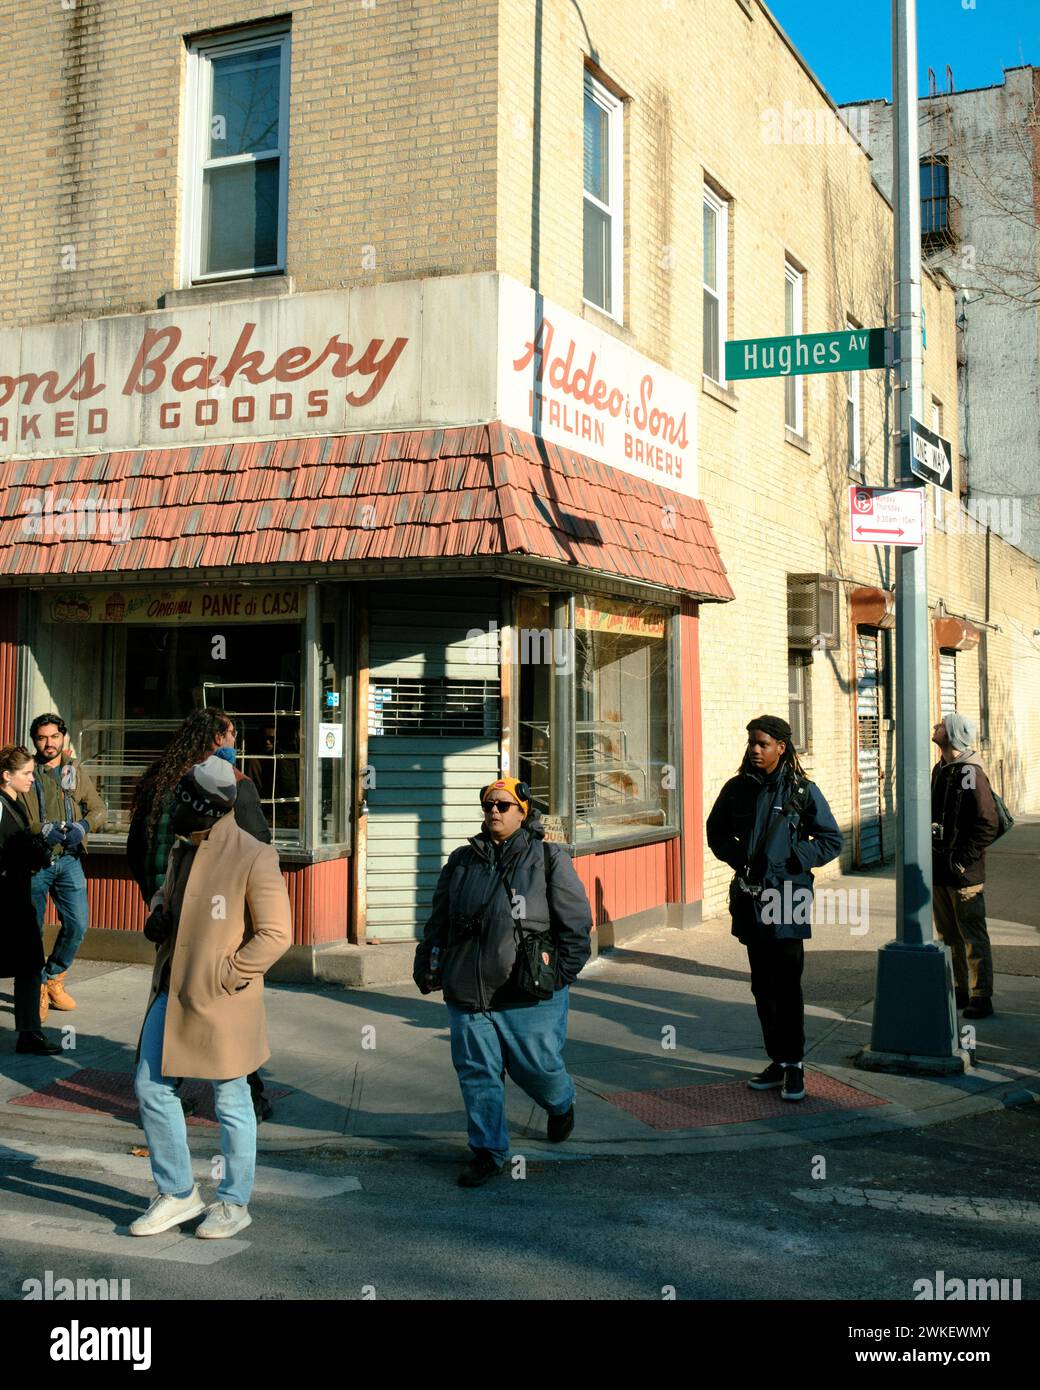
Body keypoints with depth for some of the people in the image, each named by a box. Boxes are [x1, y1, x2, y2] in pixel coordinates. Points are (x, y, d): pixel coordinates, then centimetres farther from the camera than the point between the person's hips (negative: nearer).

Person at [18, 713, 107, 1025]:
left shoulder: (76, 772, 12)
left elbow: (99, 810, 9)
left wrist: (83, 826, -11)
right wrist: (42, 829, -19)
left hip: (68, 859, 3)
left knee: (77, 925, 0)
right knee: (32, 928, 2)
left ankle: (53, 979, 21)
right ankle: (38, 989, 17)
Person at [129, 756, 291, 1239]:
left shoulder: (253, 858, -16)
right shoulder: (182, 849, 8)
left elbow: (276, 933, -16)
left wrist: (226, 975, -18)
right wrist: (157, 914, 5)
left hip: (223, 1000, -8)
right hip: (172, 993, 8)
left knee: (231, 1103, 7)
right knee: (152, 1088, 11)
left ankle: (234, 1203, 24)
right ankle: (177, 1194, 27)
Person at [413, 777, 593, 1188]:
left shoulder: (549, 859, 1)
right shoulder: (461, 861, 13)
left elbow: (577, 922, 1)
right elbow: (438, 921, 19)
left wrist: (560, 973, -6)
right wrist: (428, 968, 13)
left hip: (530, 996, -3)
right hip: (468, 992, 4)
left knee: (536, 1065, 4)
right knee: (477, 1073, 4)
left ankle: (561, 1104, 39)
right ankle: (488, 1152, 18)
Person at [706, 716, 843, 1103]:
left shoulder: (802, 791, -2)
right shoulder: (737, 789, 6)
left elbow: (832, 840, 3)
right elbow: (716, 832, 19)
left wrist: (793, 860, -8)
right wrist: (738, 858, 2)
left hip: (788, 899, -4)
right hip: (750, 897, 4)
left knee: (787, 985, -4)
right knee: (762, 985, 9)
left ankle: (795, 1064, 8)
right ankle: (778, 1061, 20)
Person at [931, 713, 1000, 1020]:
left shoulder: (971, 773, -15)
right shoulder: (940, 770, 12)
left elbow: (989, 824, -19)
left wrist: (963, 858, -17)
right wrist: (932, 855, 12)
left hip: (964, 873, -8)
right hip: (938, 870, 9)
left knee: (973, 936, 0)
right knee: (949, 935, 15)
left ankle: (981, 997, 7)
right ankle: (960, 991, 26)